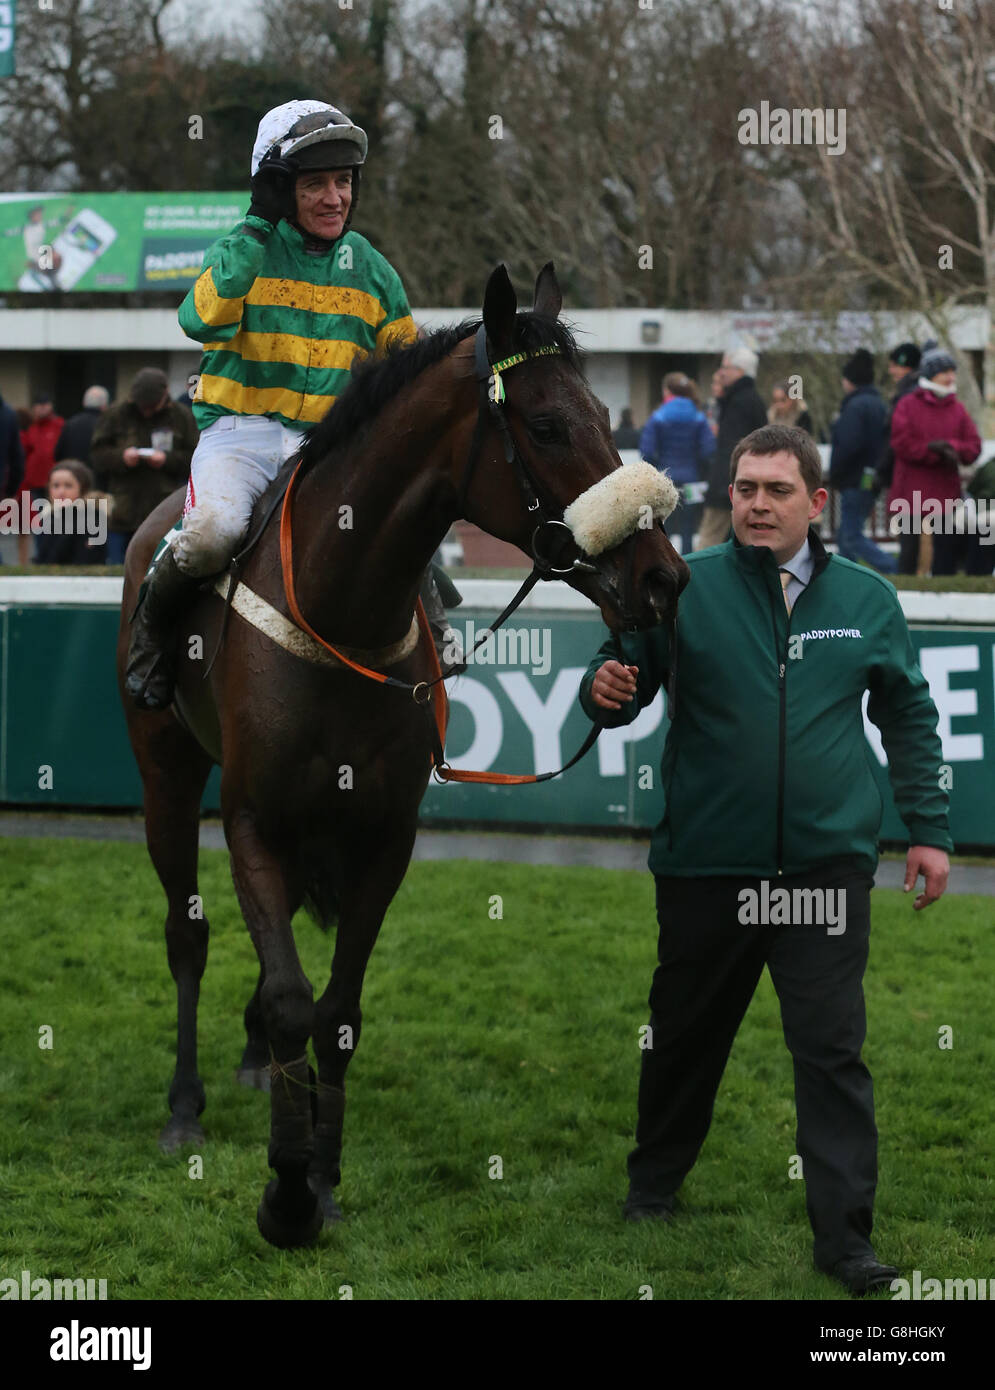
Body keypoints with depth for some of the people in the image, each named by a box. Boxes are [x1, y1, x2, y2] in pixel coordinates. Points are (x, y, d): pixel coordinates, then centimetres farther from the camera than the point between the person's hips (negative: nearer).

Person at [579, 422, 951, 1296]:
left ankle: (845, 1235, 0)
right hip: (705, 864, 0)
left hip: (827, 861, 0)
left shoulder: (867, 600, 4)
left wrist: (928, 829, 9)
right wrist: (606, 691, -22)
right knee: (686, 1035, 15)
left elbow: (909, 718, 13)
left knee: (832, 1050, -4)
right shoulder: (684, 589, -2)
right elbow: (624, 680, 2)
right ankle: (654, 1183, 37)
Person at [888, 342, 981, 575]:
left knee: (947, 549, 3)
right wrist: (937, 451, -15)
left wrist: (952, 448, -18)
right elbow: (901, 443, -12)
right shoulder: (908, 405, -2)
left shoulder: (957, 409, 9)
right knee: (909, 550, 4)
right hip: (912, 494, -3)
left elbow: (973, 446, 2)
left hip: (946, 494, 3)